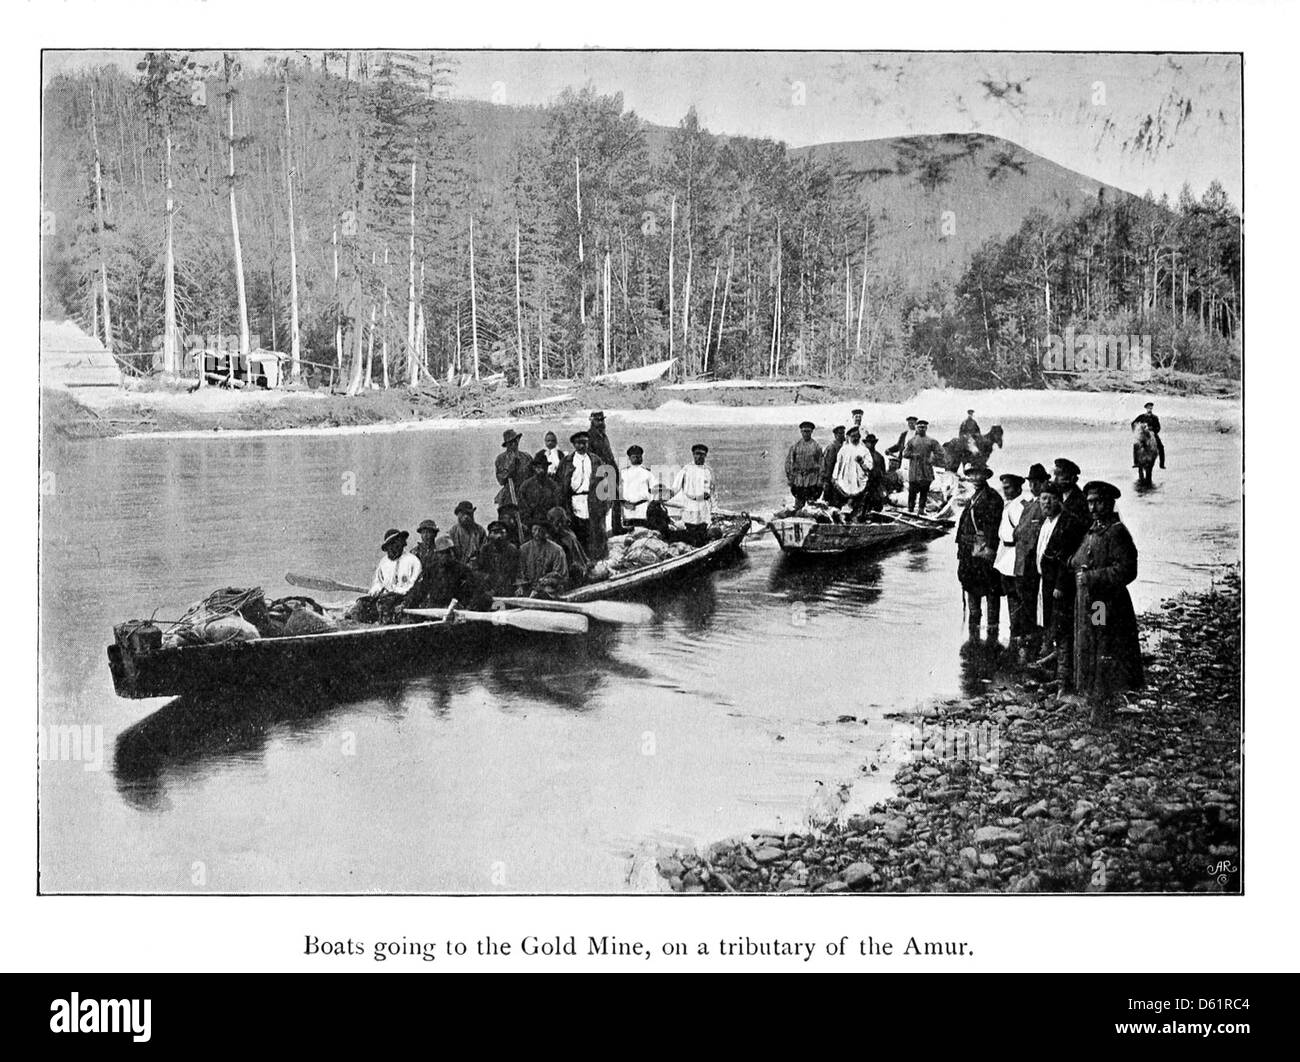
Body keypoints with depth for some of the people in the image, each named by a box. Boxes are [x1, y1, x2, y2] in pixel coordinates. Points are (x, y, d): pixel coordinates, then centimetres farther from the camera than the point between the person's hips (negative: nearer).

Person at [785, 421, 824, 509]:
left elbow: (821, 464, 2)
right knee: (798, 504, 3)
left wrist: (820, 480, -4)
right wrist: (789, 478, 1)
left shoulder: (816, 446, 3)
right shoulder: (795, 446, 6)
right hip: (798, 479, 1)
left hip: (812, 480, -1)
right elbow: (789, 462, 8)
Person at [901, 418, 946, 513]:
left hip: (927, 469, 1)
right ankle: (910, 508, 6)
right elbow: (905, 453, 7)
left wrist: (932, 459, -6)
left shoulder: (931, 441, 8)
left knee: (924, 491, 1)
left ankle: (921, 508, 8)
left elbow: (940, 452, 6)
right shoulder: (912, 440, 9)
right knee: (912, 490, -3)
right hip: (914, 471, -1)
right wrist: (913, 455, -10)